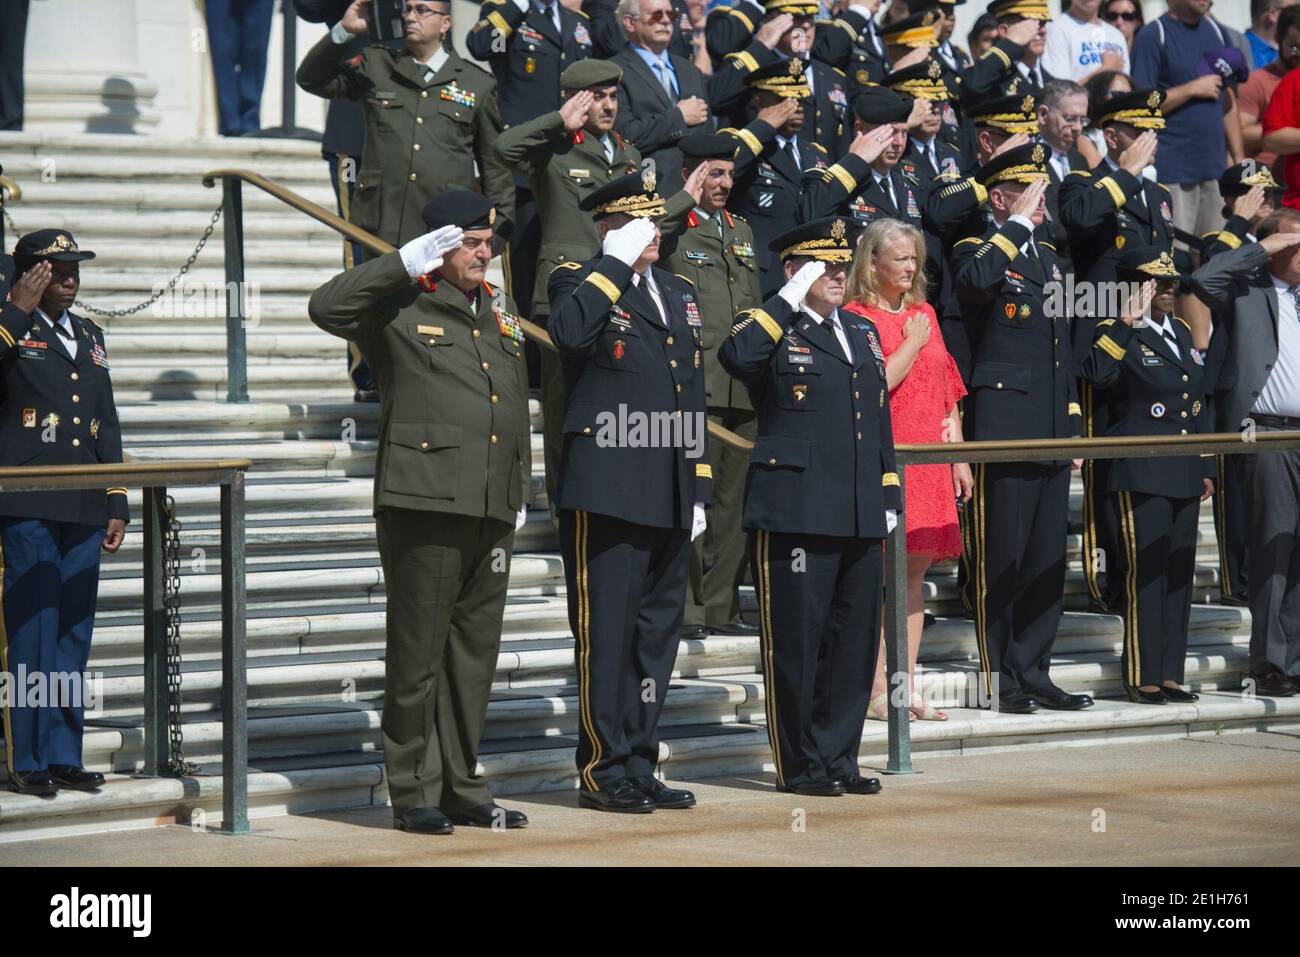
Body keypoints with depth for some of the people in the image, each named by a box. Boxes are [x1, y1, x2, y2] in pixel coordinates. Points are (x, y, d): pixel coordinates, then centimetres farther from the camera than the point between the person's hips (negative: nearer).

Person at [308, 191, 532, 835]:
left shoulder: (501, 314, 20)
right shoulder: (400, 310, 0)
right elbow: (326, 307, -18)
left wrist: (518, 494, 21)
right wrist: (410, 261, -14)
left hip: (491, 513, 7)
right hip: (423, 504, -7)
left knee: (475, 653, 9)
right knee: (418, 653, -3)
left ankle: (461, 788, 16)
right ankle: (415, 794, 3)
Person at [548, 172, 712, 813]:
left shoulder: (679, 294, 19)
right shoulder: (580, 283, -2)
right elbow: (569, 331, -28)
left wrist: (699, 487, 16)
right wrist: (618, 262, -18)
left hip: (670, 497, 7)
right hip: (607, 490, -7)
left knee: (657, 633, 10)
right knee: (606, 632, -5)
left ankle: (640, 766, 17)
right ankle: (603, 771, -1)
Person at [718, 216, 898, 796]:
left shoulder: (862, 331, 19)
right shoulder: (771, 330, -2)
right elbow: (735, 357, -27)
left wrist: (888, 496, 17)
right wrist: (789, 301, -19)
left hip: (861, 518, 7)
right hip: (795, 515, -7)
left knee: (855, 640, 9)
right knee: (796, 640, -2)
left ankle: (838, 757, 18)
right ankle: (799, 765, 6)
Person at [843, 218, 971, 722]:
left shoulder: (924, 313, 16)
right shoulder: (856, 318, -5)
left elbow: (948, 389, 19)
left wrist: (959, 456, 15)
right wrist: (911, 344, -9)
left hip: (928, 463, 7)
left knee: (915, 571, 6)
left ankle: (906, 687, 9)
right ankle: (877, 690, -5)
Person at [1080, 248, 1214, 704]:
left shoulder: (1181, 331, 17)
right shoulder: (1117, 335, -6)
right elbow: (1096, 373, -29)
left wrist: (1206, 466, 19)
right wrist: (1127, 323, -28)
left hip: (1184, 477, 8)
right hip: (1141, 475, -8)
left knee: (1179, 574, 9)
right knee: (1145, 574, -8)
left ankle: (1170, 674, 14)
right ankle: (1142, 678, -4)